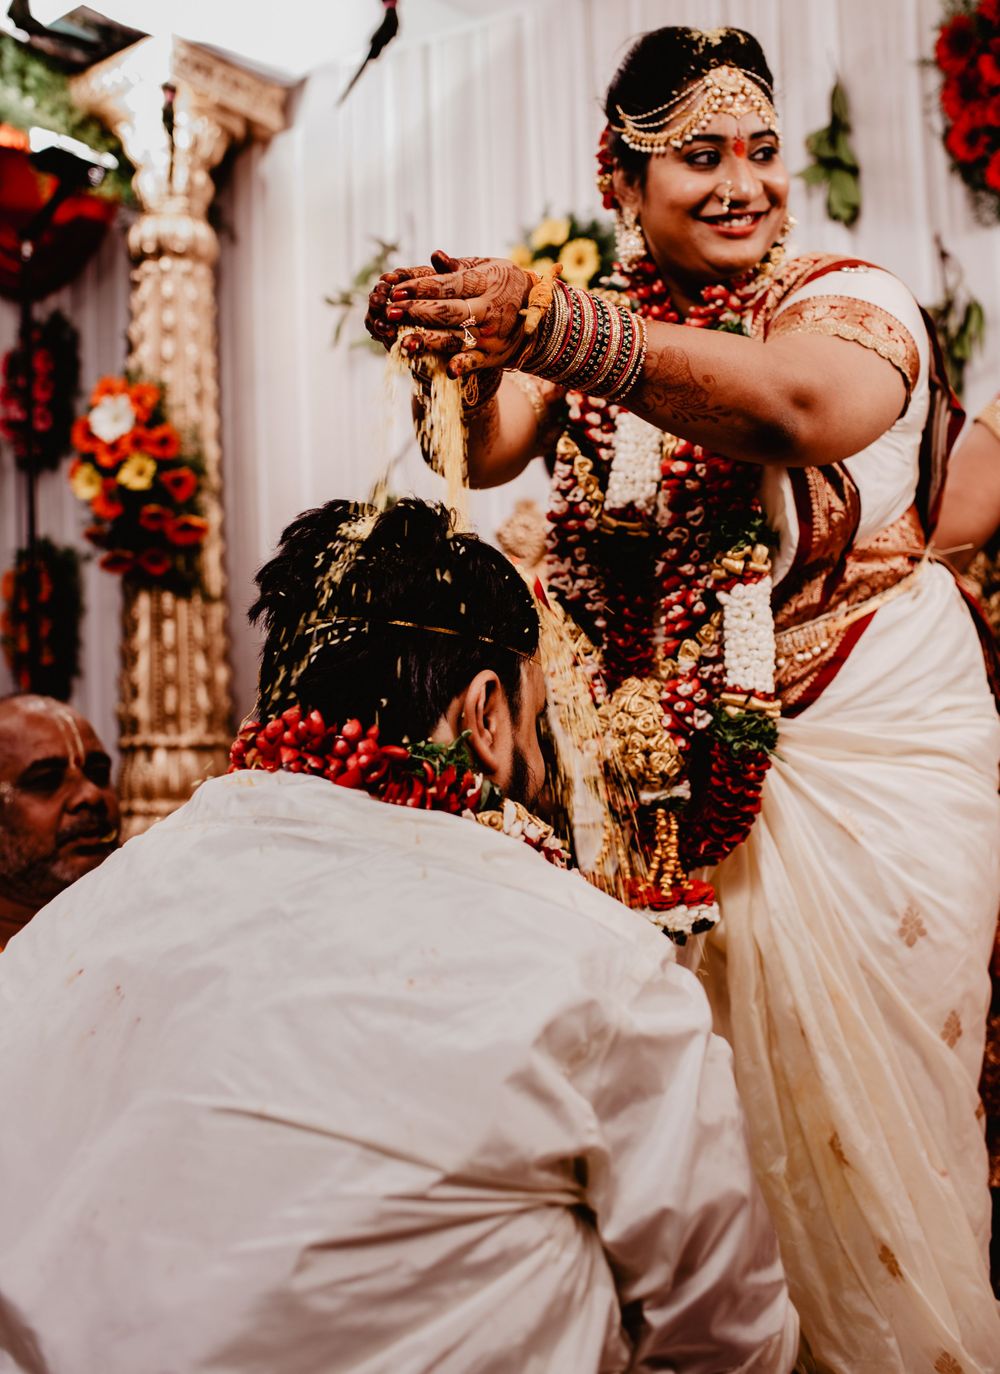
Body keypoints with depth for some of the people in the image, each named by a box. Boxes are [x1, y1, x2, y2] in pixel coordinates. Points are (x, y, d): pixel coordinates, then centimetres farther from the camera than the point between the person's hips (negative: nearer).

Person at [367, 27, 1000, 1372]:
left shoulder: (851, 297, -3)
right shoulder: (597, 328, 10)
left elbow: (793, 399, -28)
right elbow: (485, 452, -7)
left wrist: (555, 328, -43)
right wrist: (453, 357, -30)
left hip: (868, 751, -3)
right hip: (670, 774, 3)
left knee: (856, 1112, 2)